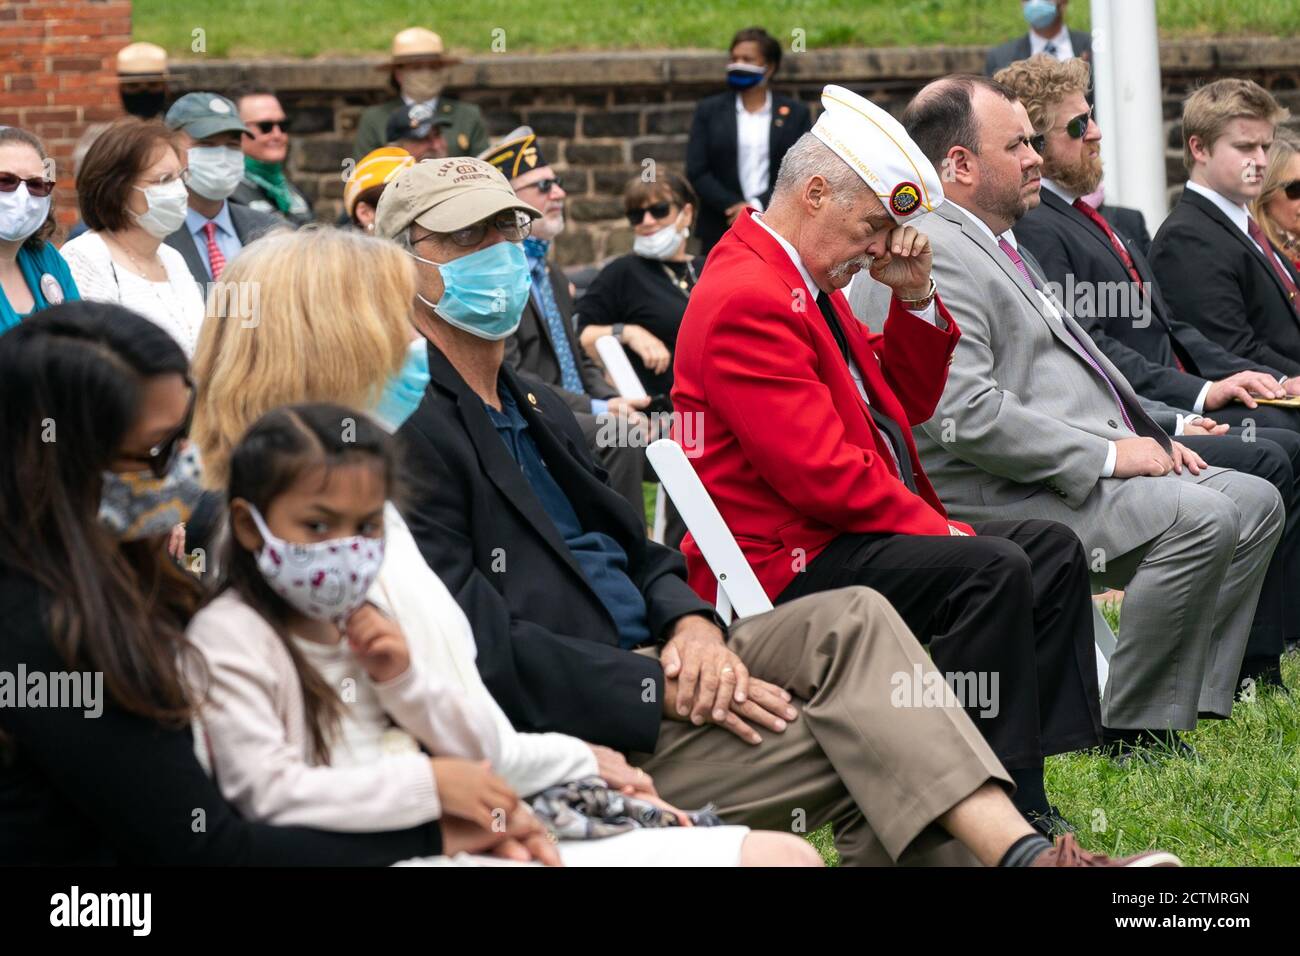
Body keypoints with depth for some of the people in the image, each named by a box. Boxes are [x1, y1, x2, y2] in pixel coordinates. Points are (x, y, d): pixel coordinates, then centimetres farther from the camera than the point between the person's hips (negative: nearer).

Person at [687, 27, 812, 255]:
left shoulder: (795, 114, 8)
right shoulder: (709, 111, 9)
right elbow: (696, 173, 1)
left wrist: (758, 206, -12)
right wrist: (735, 207, -10)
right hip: (721, 233, 0)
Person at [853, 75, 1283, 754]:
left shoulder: (992, 246, 22)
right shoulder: (931, 256, -14)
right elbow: (966, 415, -24)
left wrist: (1150, 441, 13)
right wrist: (1107, 453, -20)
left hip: (1089, 468, 11)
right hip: (1007, 498, -11)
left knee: (1255, 502, 6)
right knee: (1199, 518, -27)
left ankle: (1181, 708, 3)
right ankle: (1131, 732, -16)